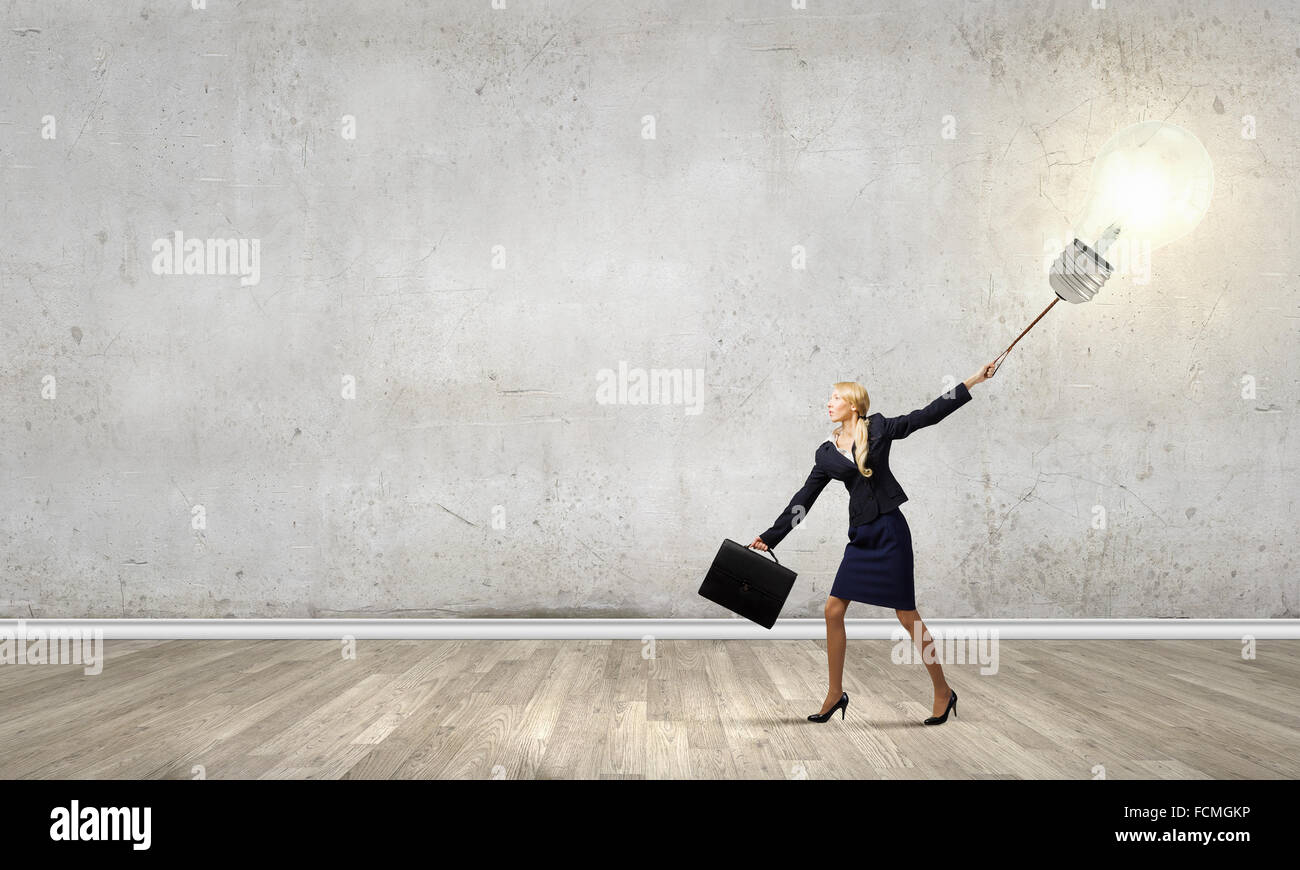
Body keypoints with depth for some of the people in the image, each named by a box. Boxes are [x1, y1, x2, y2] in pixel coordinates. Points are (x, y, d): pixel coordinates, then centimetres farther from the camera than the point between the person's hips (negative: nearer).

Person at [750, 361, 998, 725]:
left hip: (889, 531, -5)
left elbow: (928, 415, 0)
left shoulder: (878, 429, -2)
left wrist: (972, 381, -3)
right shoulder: (827, 453, 9)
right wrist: (770, 538, 9)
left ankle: (943, 692, 13)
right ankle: (836, 694, 14)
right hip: (860, 536, 5)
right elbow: (804, 499, 11)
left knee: (908, 616, -2)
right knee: (833, 609, 0)